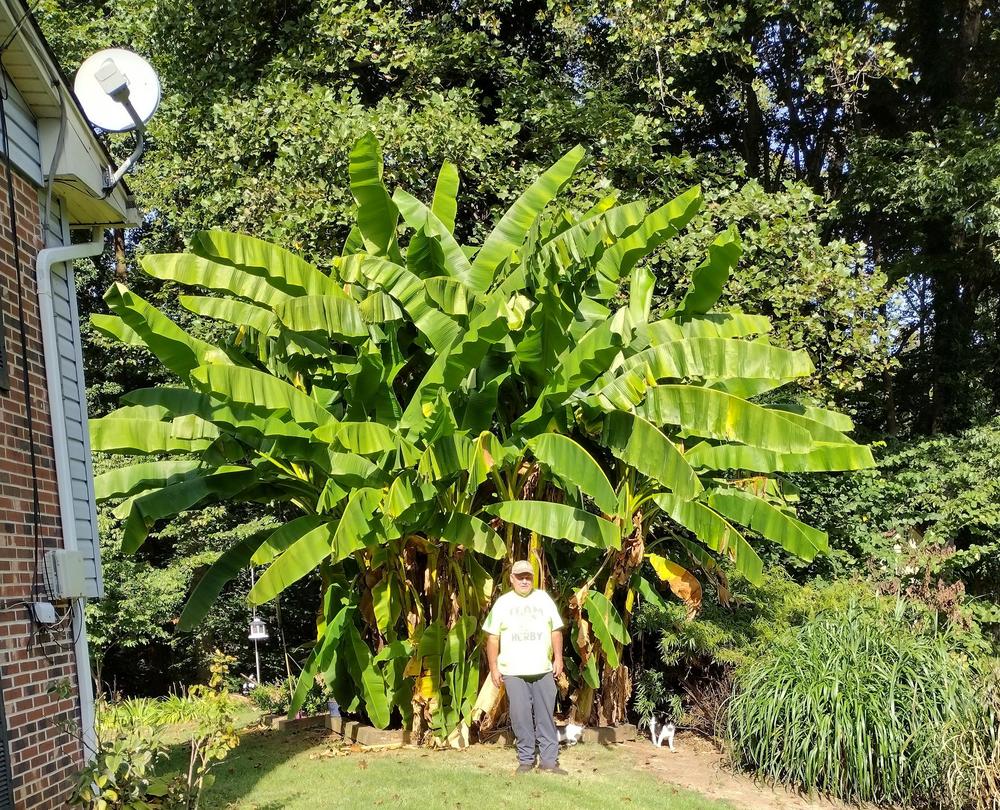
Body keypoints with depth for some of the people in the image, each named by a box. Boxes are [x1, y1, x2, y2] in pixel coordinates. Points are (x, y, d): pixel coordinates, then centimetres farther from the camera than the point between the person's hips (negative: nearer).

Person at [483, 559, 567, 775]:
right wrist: (493, 668, -1)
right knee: (521, 718, 1)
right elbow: (492, 637, 4)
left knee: (546, 717, 2)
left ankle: (549, 760, 6)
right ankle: (525, 760, 11)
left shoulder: (544, 599, 9)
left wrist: (558, 658, 4)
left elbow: (556, 631, 11)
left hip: (543, 670, 1)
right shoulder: (502, 603, 4)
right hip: (513, 672, -1)